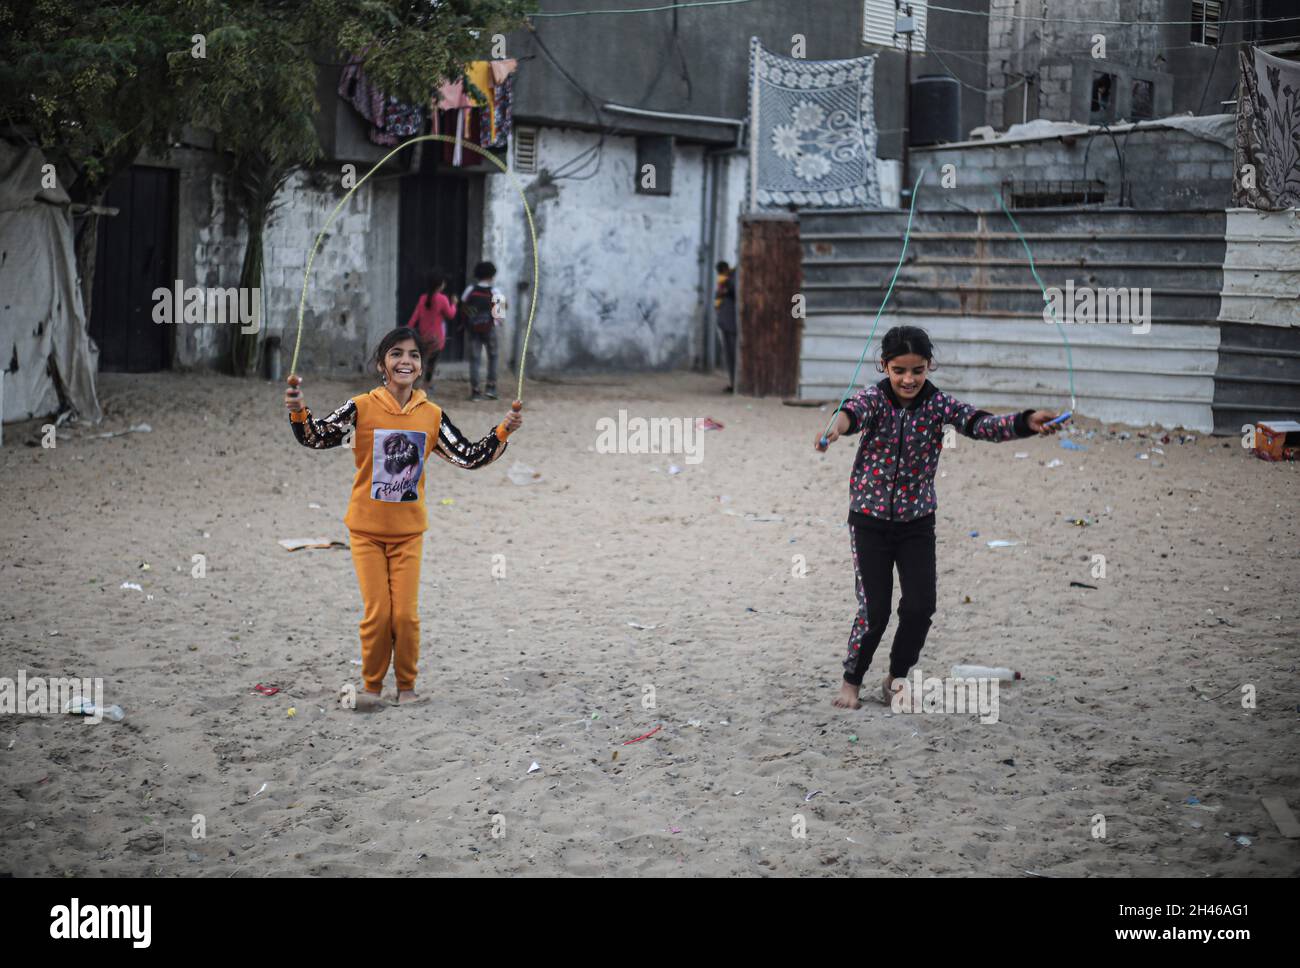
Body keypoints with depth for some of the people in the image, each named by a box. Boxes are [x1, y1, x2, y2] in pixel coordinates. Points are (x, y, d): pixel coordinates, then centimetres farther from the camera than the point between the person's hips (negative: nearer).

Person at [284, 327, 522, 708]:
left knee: (406, 614, -1)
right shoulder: (362, 408, -8)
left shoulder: (432, 415, -1)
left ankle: (406, 685, 18)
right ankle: (371, 684, 17)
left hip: (408, 531, 2)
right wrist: (298, 412, -32)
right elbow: (316, 437, -13)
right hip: (367, 529, -1)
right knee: (377, 612, -4)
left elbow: (469, 457, 3)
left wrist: (502, 433, -9)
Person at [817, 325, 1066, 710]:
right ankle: (851, 681, 18)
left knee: (920, 606, -4)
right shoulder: (875, 398, -13)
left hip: (917, 522, 2)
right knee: (874, 610, -5)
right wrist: (838, 426, -62)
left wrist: (1026, 422, -44)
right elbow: (855, 409, -37)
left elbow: (980, 424, -24)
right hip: (871, 519, -2)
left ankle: (896, 679, 19)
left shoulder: (938, 404, -8)